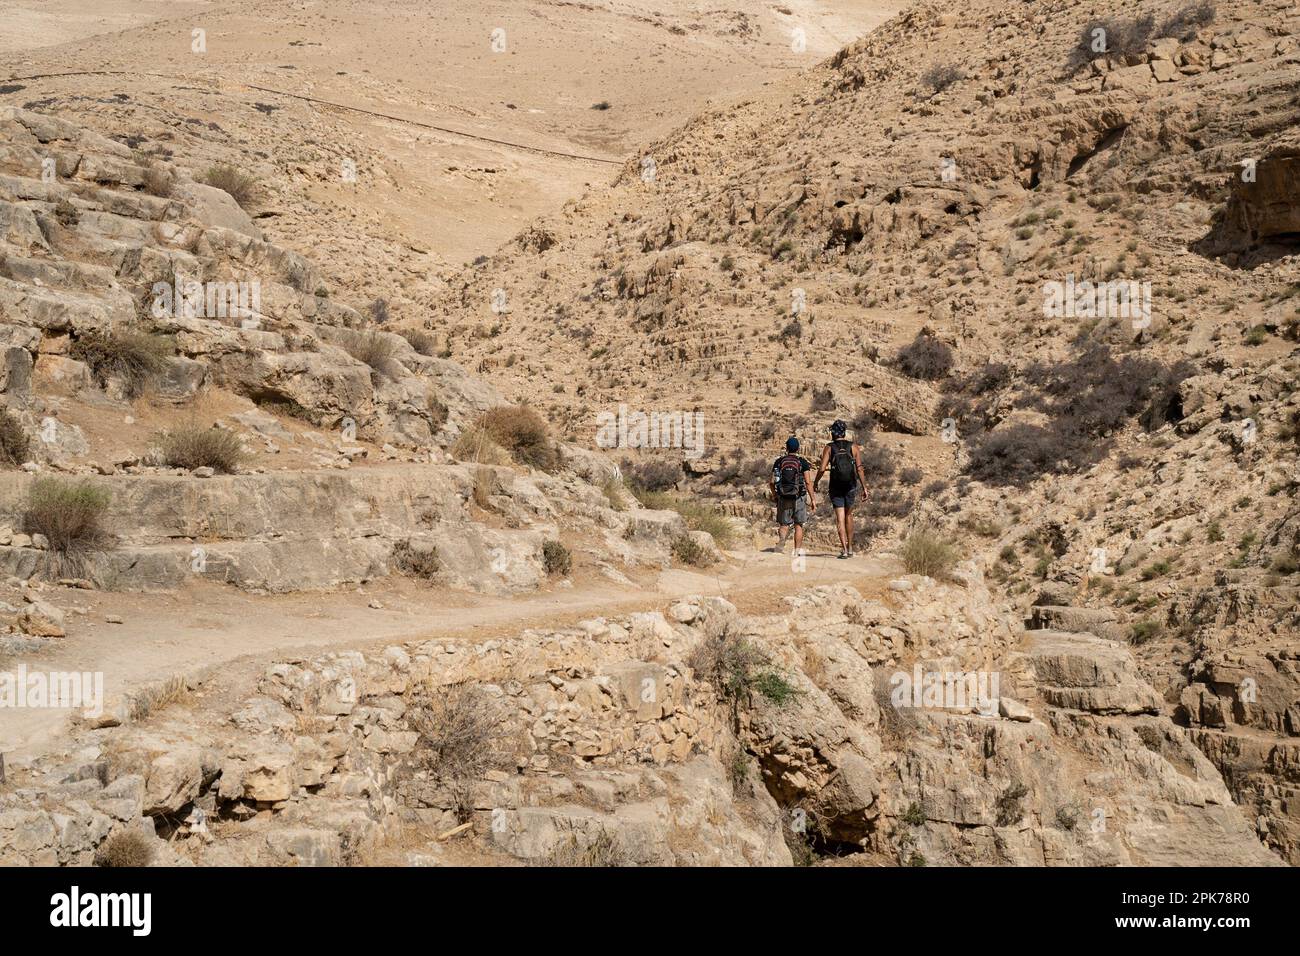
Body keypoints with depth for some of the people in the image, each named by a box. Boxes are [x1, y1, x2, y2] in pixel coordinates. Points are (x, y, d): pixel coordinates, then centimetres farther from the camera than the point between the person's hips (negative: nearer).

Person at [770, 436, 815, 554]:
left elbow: (772, 483, 3)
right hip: (797, 498, -2)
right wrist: (813, 499, -2)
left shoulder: (779, 462, 3)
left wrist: (775, 496, 18)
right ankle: (797, 551, 10)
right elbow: (807, 483, -7)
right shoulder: (802, 462, -3)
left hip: (783, 498, 2)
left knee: (784, 525, 7)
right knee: (798, 525, 9)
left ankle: (781, 542, -21)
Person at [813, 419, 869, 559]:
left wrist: (815, 483, 6)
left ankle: (844, 549, -10)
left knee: (840, 518, 0)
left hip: (836, 487, -2)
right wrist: (864, 487, -2)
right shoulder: (854, 447, -1)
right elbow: (859, 469, -6)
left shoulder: (829, 448, -4)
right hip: (851, 486, 2)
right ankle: (850, 548, 21)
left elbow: (822, 468, -10)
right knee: (848, 516, 18)